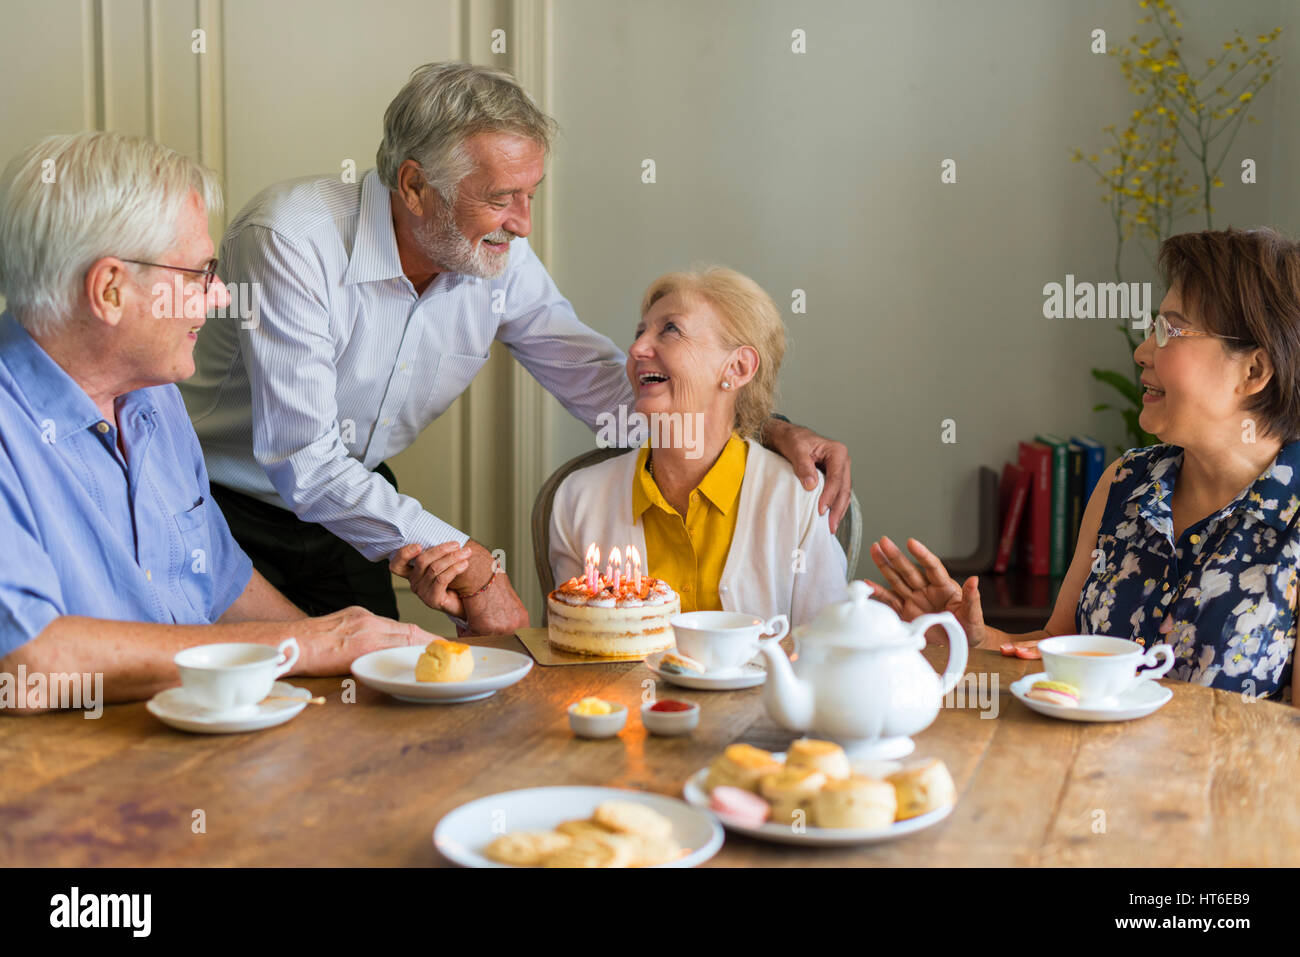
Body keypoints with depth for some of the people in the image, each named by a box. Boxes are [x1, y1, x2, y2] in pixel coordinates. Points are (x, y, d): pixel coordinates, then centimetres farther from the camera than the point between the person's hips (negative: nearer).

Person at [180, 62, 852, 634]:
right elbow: (305, 465, -30)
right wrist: (472, 564, -33)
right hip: (228, 508, -4)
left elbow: (602, 382, -3)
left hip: (348, 515, 5)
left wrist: (768, 432, -17)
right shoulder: (290, 242, -28)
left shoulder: (502, 262, -10)